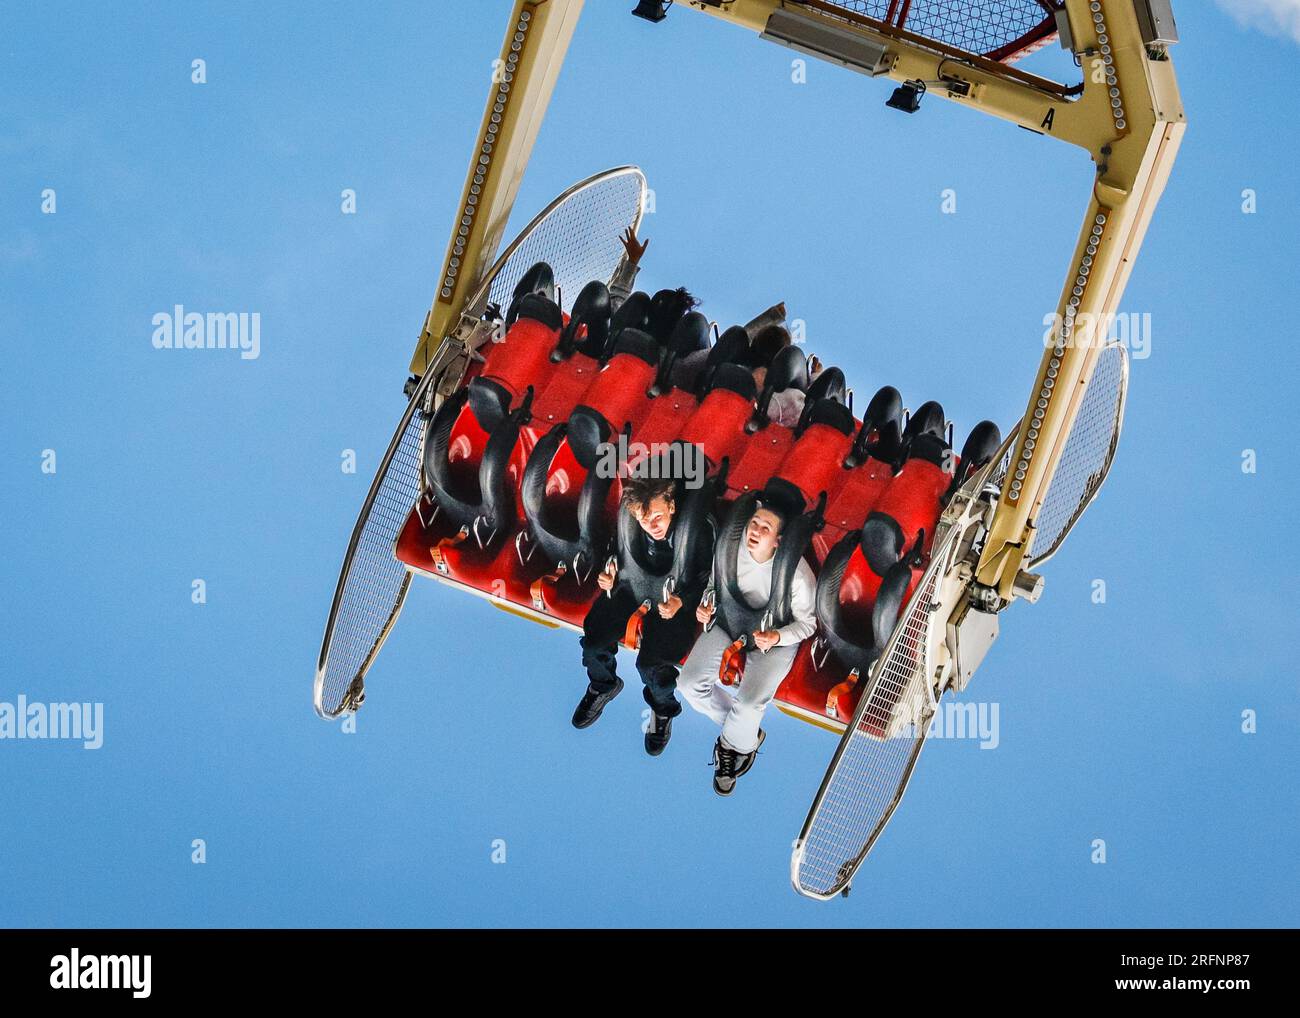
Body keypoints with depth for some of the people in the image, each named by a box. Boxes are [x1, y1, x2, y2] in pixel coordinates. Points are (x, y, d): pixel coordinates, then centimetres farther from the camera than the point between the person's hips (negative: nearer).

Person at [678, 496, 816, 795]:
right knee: (689, 683, -9)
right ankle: (747, 735, 13)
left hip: (776, 638, -5)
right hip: (730, 623, 5)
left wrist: (777, 637, -30)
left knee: (749, 704, -24)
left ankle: (733, 744, 13)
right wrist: (707, 606, -15)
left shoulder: (797, 573, -28)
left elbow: (806, 623, -13)